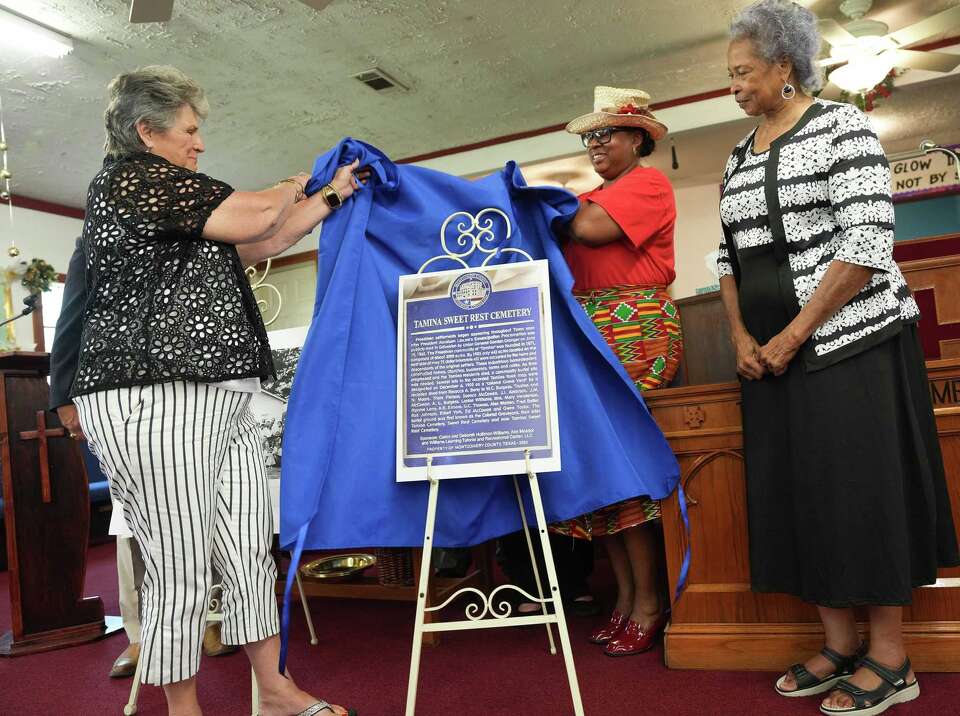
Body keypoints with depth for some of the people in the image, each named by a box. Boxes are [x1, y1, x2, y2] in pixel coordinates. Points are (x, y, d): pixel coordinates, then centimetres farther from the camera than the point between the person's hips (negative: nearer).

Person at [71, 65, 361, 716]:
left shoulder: (165, 197, 24)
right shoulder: (133, 178, -5)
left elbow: (255, 248, 23)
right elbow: (253, 221, -8)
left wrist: (333, 197, 25)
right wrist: (290, 190, 14)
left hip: (224, 402, 10)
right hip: (156, 401, -10)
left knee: (250, 551, 9)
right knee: (181, 570, -2)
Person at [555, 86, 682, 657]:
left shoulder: (648, 182, 1)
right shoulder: (595, 195, 25)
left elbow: (593, 228, -14)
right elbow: (570, 248, 16)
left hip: (636, 328, -7)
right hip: (590, 330, 8)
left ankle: (649, 604, -2)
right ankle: (626, 595, 11)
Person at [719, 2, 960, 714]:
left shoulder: (842, 126, -6)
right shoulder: (739, 158, 15)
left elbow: (868, 243, -15)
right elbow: (730, 255, 15)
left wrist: (793, 335, -16)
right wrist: (742, 336, 0)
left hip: (850, 341, -7)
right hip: (771, 353, 7)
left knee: (863, 486, -3)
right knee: (800, 489, 7)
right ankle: (840, 646, 20)